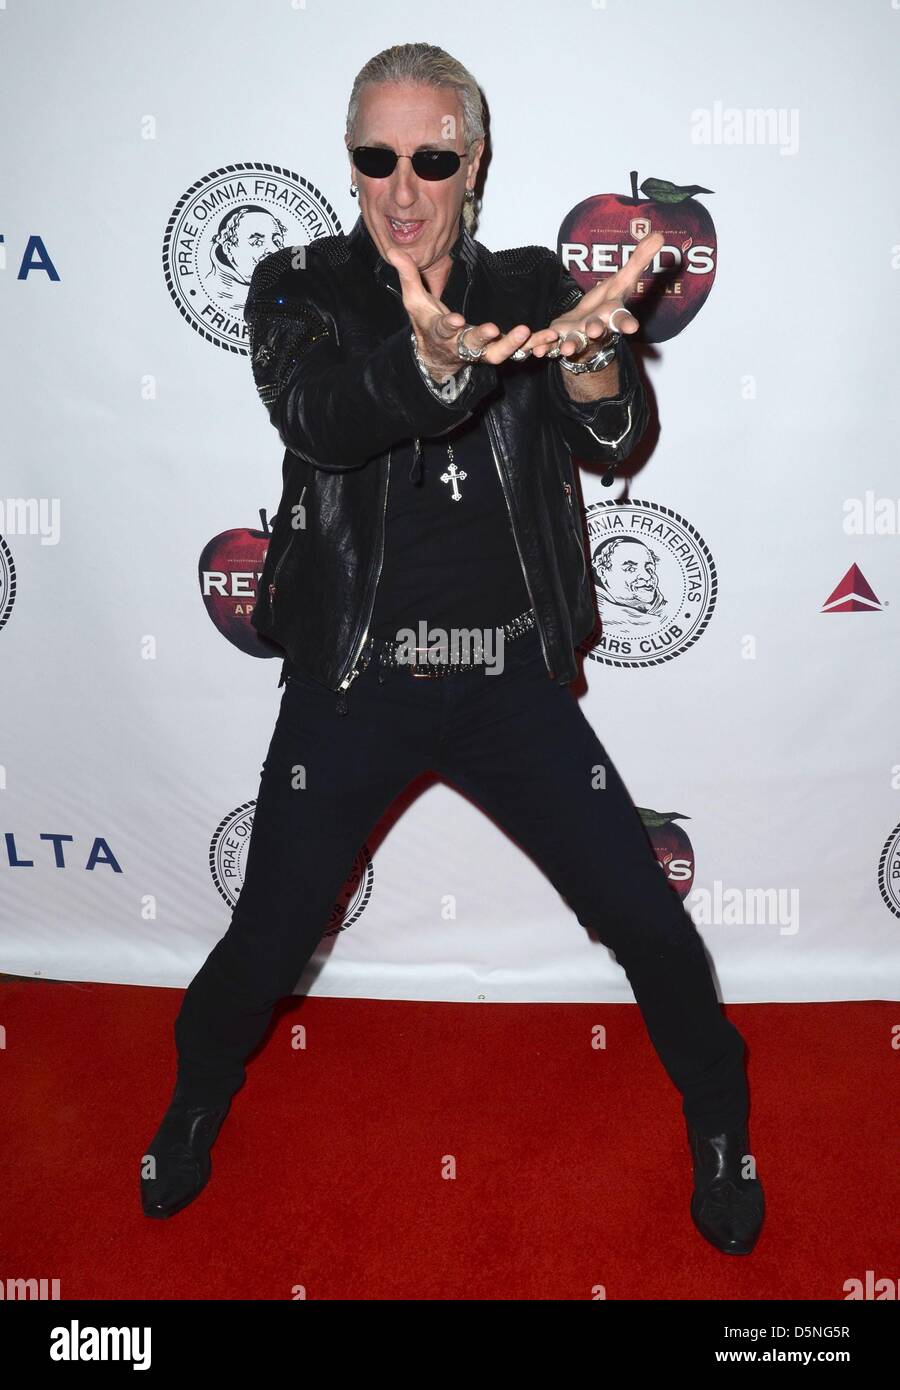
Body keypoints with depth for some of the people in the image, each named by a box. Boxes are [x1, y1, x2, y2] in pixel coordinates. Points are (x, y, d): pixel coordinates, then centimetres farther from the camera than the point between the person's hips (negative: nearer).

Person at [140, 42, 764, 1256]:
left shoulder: (530, 286, 4)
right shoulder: (300, 288, 0)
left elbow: (616, 436, -10)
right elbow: (314, 417, -22)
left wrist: (586, 349, -34)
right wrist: (432, 358, -43)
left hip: (511, 681, 1)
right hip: (351, 685, 0)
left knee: (649, 922, 3)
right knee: (266, 945, 5)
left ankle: (720, 1128, 32)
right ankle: (195, 1107, 39)